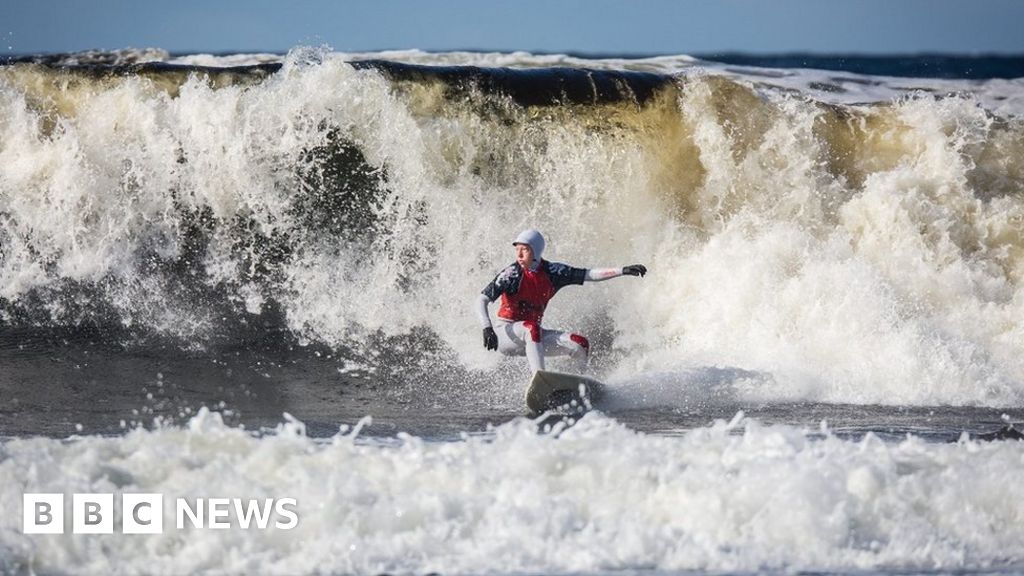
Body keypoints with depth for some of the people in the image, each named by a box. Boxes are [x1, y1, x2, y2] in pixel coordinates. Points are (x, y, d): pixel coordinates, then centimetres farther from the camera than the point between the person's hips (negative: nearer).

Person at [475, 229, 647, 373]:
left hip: (533, 336, 5)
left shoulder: (552, 272, -2)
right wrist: (487, 328, -34)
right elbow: (481, 301, -18)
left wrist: (623, 271, -9)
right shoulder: (512, 274, -14)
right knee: (532, 329, -38)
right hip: (505, 333, -5)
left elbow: (589, 275, -1)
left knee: (580, 344, -10)